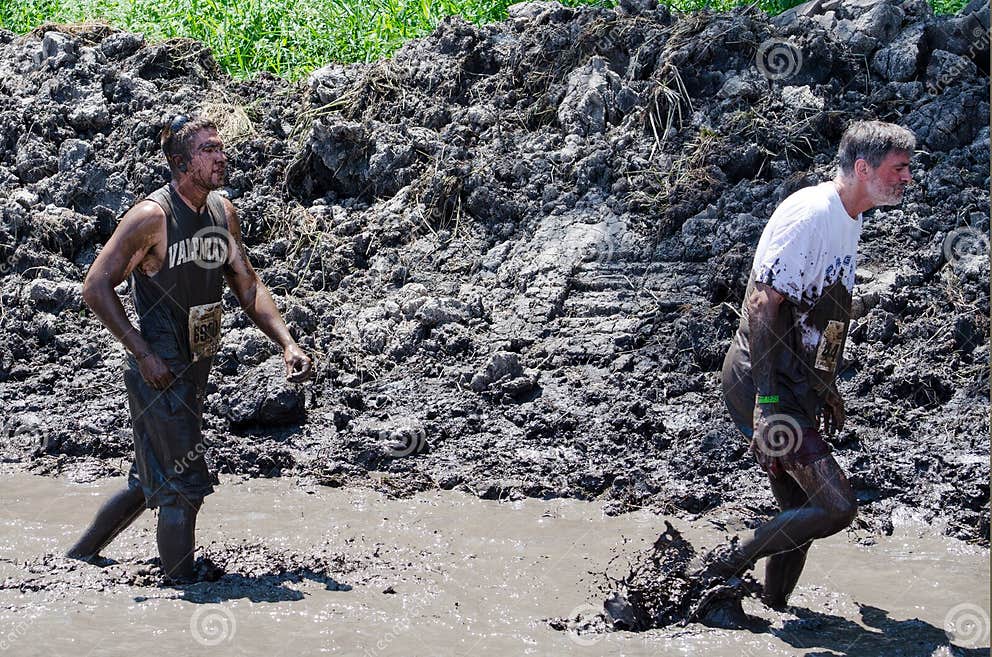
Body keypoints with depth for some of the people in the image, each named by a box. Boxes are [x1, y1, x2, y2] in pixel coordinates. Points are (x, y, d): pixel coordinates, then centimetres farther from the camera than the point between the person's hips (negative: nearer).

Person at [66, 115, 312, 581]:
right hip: (159, 373, -8)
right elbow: (96, 287, -15)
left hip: (196, 369, 8)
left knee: (152, 482, 19)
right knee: (184, 488, -7)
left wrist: (287, 344, -1)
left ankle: (80, 555, 35)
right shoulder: (153, 216, -17)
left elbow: (247, 285, 13)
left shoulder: (223, 212, 7)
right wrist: (143, 355, -19)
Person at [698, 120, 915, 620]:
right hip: (766, 386, -10)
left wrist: (826, 387, 26)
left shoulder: (849, 222, 14)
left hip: (797, 388, 10)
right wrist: (768, 400, -26)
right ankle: (727, 566, -2)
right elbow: (763, 305, -23)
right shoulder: (809, 213, -18)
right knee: (836, 507, -13)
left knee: (800, 513, 13)